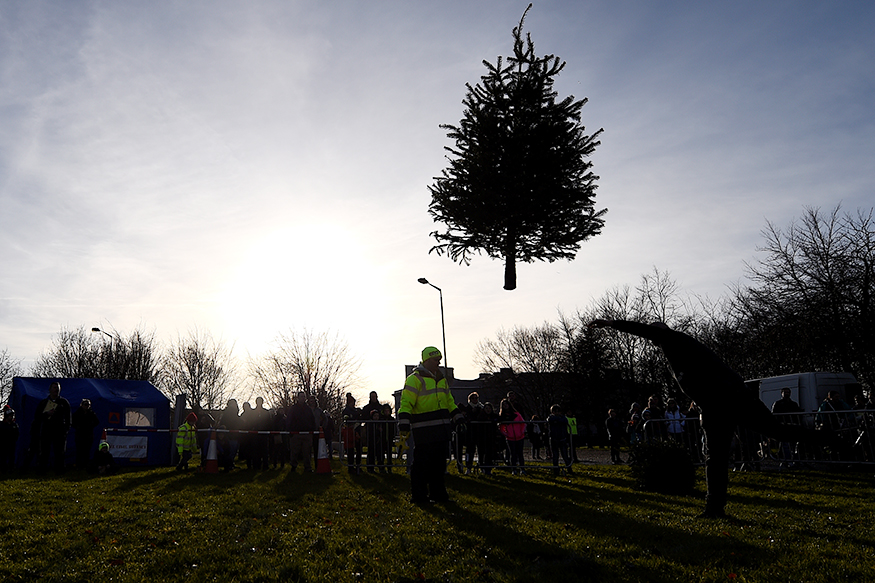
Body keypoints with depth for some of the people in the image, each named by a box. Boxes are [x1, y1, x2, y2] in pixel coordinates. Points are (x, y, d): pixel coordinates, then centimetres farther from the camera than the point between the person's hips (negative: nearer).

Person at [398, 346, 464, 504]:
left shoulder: (442, 379, 17)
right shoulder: (415, 379, -7)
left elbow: (449, 400, 27)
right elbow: (406, 403, -13)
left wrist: (458, 417, 21)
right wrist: (404, 425, -21)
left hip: (442, 429, 8)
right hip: (424, 430, -7)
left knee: (439, 463, 12)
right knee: (421, 463, -3)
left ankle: (437, 493, 22)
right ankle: (418, 496, 7)